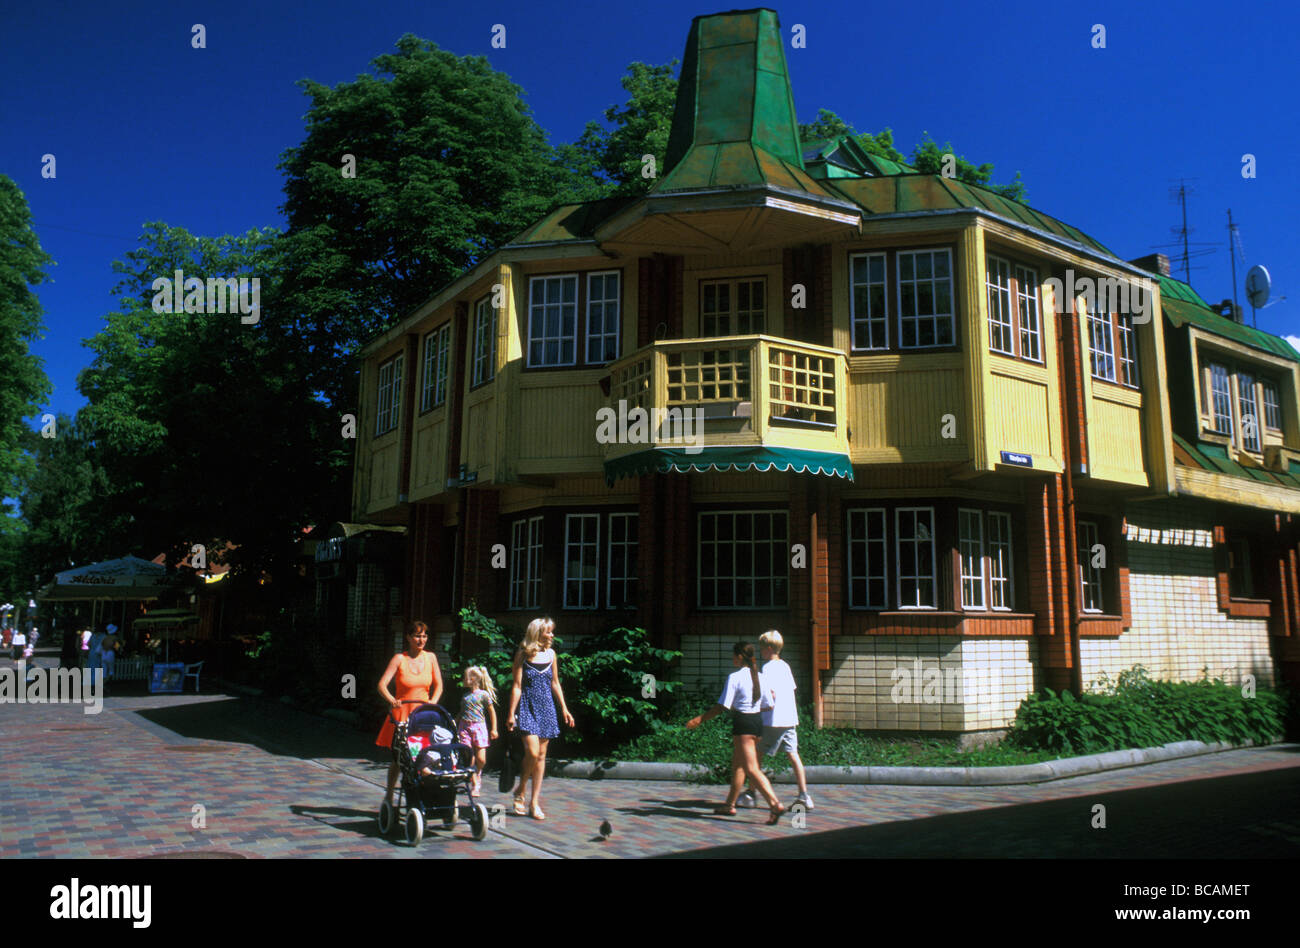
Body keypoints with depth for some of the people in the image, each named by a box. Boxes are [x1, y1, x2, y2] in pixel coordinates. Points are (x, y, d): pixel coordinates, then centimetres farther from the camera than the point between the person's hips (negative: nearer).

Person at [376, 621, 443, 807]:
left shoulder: (430, 657, 3)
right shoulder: (400, 658, -6)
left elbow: (438, 685, 7)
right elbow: (382, 684, -11)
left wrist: (432, 702, -11)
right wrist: (392, 700, -28)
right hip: (402, 713, -2)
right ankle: (389, 795, 24)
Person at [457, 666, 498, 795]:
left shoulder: (483, 694, -2)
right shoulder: (465, 695, 11)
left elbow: (492, 712, 3)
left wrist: (494, 729, 0)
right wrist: (456, 726, 15)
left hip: (479, 726, -3)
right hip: (464, 727, 3)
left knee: (481, 758, -7)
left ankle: (478, 773, 25)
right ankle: (475, 784, 5)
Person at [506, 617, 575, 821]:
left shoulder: (551, 654, 8)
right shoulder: (523, 655, -5)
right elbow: (517, 686, -5)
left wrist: (564, 709, 14)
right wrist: (511, 714, -7)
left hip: (546, 708, 5)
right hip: (527, 707, -5)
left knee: (541, 755, 5)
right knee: (532, 752, -15)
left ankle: (535, 802, 12)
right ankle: (520, 791, 10)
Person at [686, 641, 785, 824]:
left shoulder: (734, 677, -13)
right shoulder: (759, 677, 7)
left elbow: (723, 706, -16)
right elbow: (769, 705, 10)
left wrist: (699, 719, -12)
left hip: (743, 723, -8)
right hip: (757, 721, 8)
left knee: (752, 769, -8)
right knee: (737, 764, 19)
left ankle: (775, 804, -19)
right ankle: (730, 804, 27)